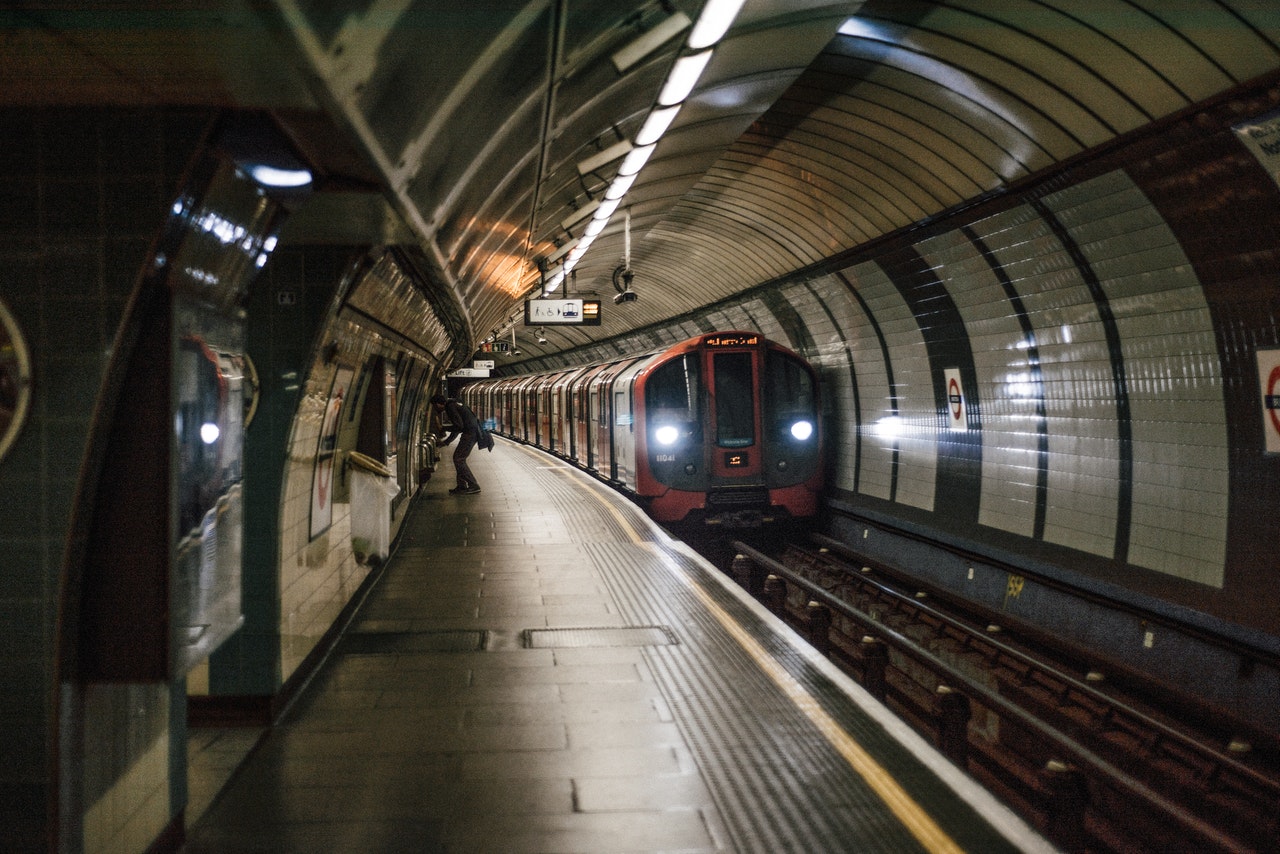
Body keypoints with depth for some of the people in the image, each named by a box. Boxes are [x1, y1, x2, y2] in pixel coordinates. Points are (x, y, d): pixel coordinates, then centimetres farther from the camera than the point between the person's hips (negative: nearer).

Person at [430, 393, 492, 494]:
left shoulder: (450, 407, -12)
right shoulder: (452, 404, 21)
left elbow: (459, 426, -18)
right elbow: (458, 426, 27)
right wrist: (446, 442, 27)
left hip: (470, 433, -10)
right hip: (472, 432, 10)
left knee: (458, 459, -8)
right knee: (458, 458, 14)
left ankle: (474, 486, -7)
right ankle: (461, 486, 16)